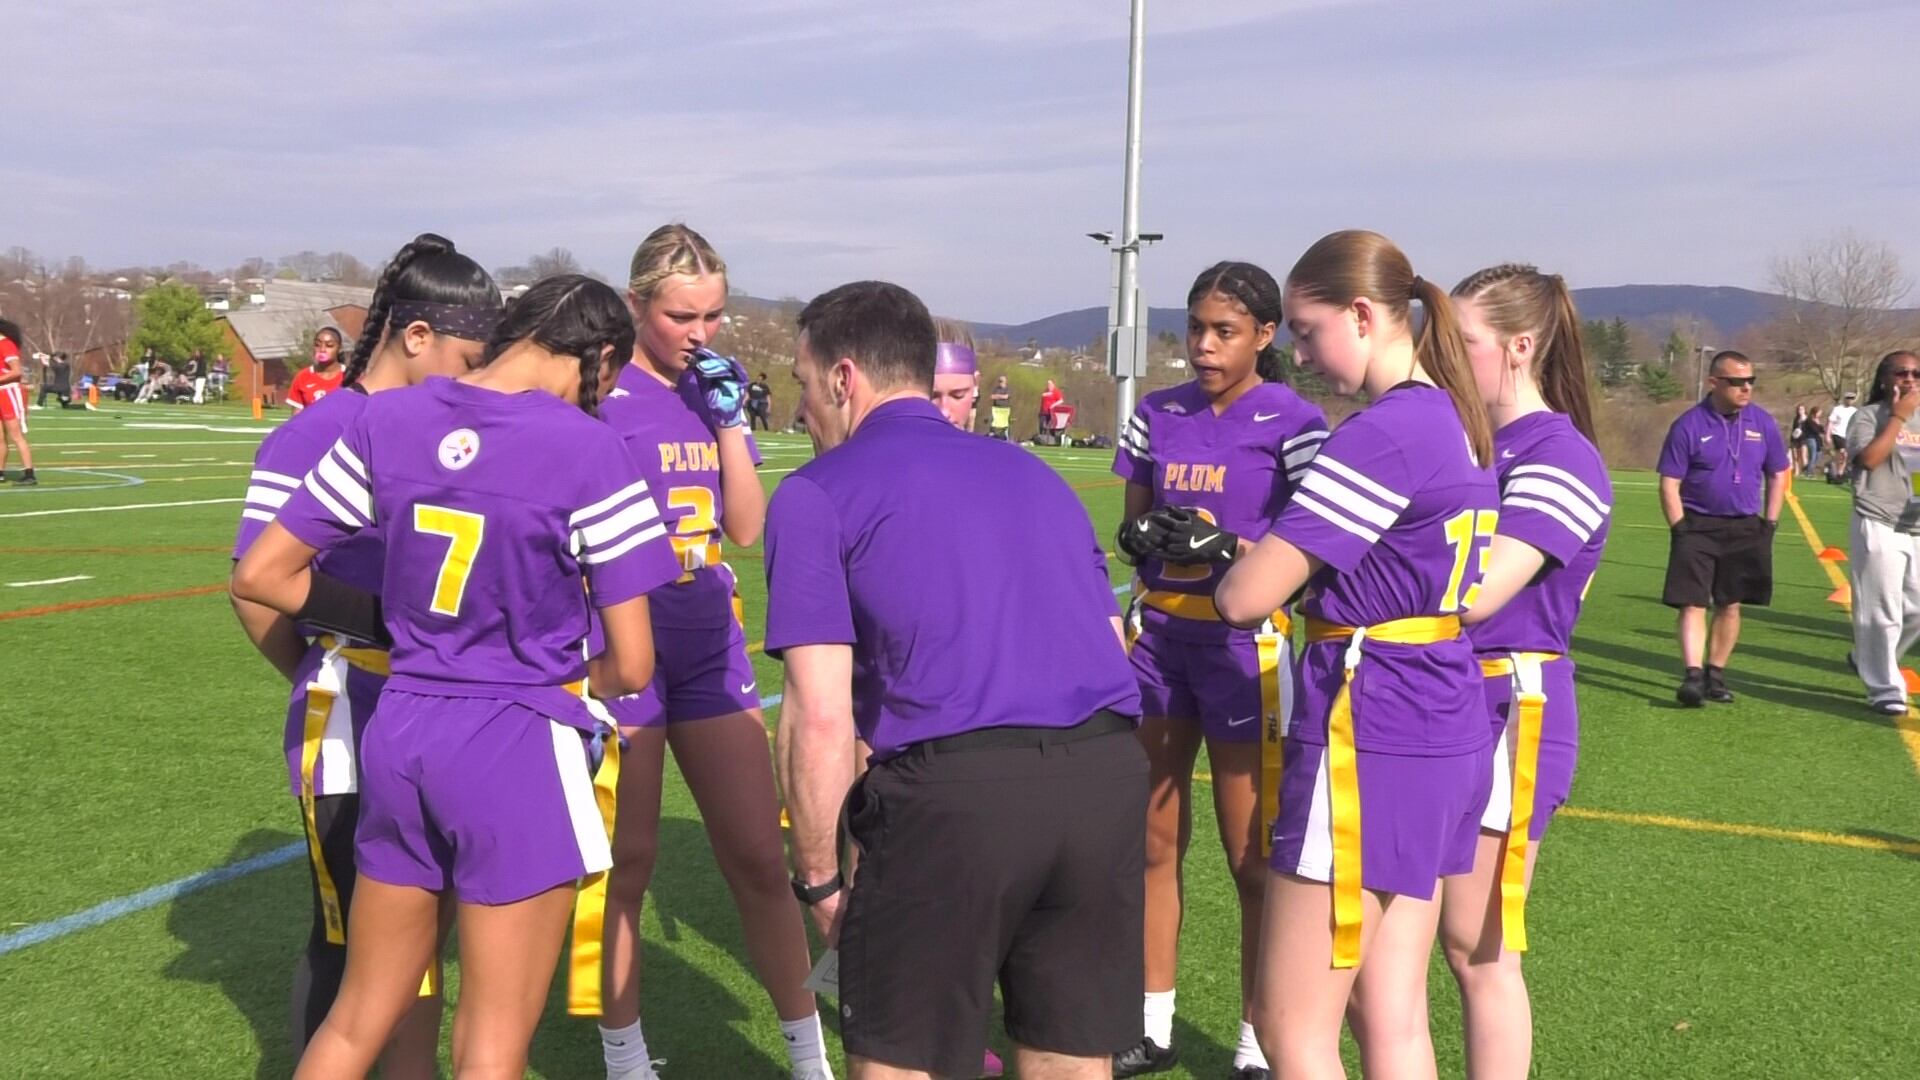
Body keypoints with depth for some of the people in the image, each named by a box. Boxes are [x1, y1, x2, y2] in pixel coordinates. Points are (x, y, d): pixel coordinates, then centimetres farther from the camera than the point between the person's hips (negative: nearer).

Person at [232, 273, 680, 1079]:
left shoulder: (387, 419, 0)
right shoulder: (587, 449, -14)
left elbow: (259, 576, 5)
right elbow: (632, 666, -11)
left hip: (399, 735, 6)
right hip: (518, 750, -5)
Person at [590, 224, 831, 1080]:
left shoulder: (712, 392, 7)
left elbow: (747, 529, 4)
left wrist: (729, 420, -6)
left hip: (711, 649, 5)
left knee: (759, 857, 9)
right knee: (627, 863, 7)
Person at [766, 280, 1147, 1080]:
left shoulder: (817, 493, 6)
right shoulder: (1034, 473, 24)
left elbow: (819, 720, -3)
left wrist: (818, 877, 7)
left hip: (954, 786, -5)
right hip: (1110, 775, 6)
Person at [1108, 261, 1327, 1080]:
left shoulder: (1292, 422, -9)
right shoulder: (1159, 415, 8)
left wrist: (1224, 547, -24)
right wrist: (1139, 538, -10)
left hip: (1244, 647, -5)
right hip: (1159, 637, 6)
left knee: (1251, 858, 0)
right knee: (1153, 842, 12)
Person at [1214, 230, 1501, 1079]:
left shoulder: (1381, 434, -17)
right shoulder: (1458, 422, 12)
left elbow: (1245, 598, -19)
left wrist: (1233, 566, 4)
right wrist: (1280, 558, 6)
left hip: (1369, 742, -9)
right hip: (1443, 733, 9)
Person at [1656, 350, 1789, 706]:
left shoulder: (1763, 423, 2)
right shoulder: (1689, 425, -8)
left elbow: (1777, 476, 13)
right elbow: (1669, 483, -6)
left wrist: (1769, 524, 7)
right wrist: (1681, 530, -11)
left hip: (1745, 528, 3)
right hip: (1698, 526, -3)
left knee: (1730, 606, 8)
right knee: (1693, 604, -10)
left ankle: (1715, 674, 18)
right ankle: (1693, 676, -15)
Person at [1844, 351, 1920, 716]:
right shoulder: (1869, 416, -4)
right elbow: (1869, 458, -20)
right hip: (1879, 527, -6)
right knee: (1881, 612, -4)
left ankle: (1868, 659, 33)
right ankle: (1884, 690, 6)